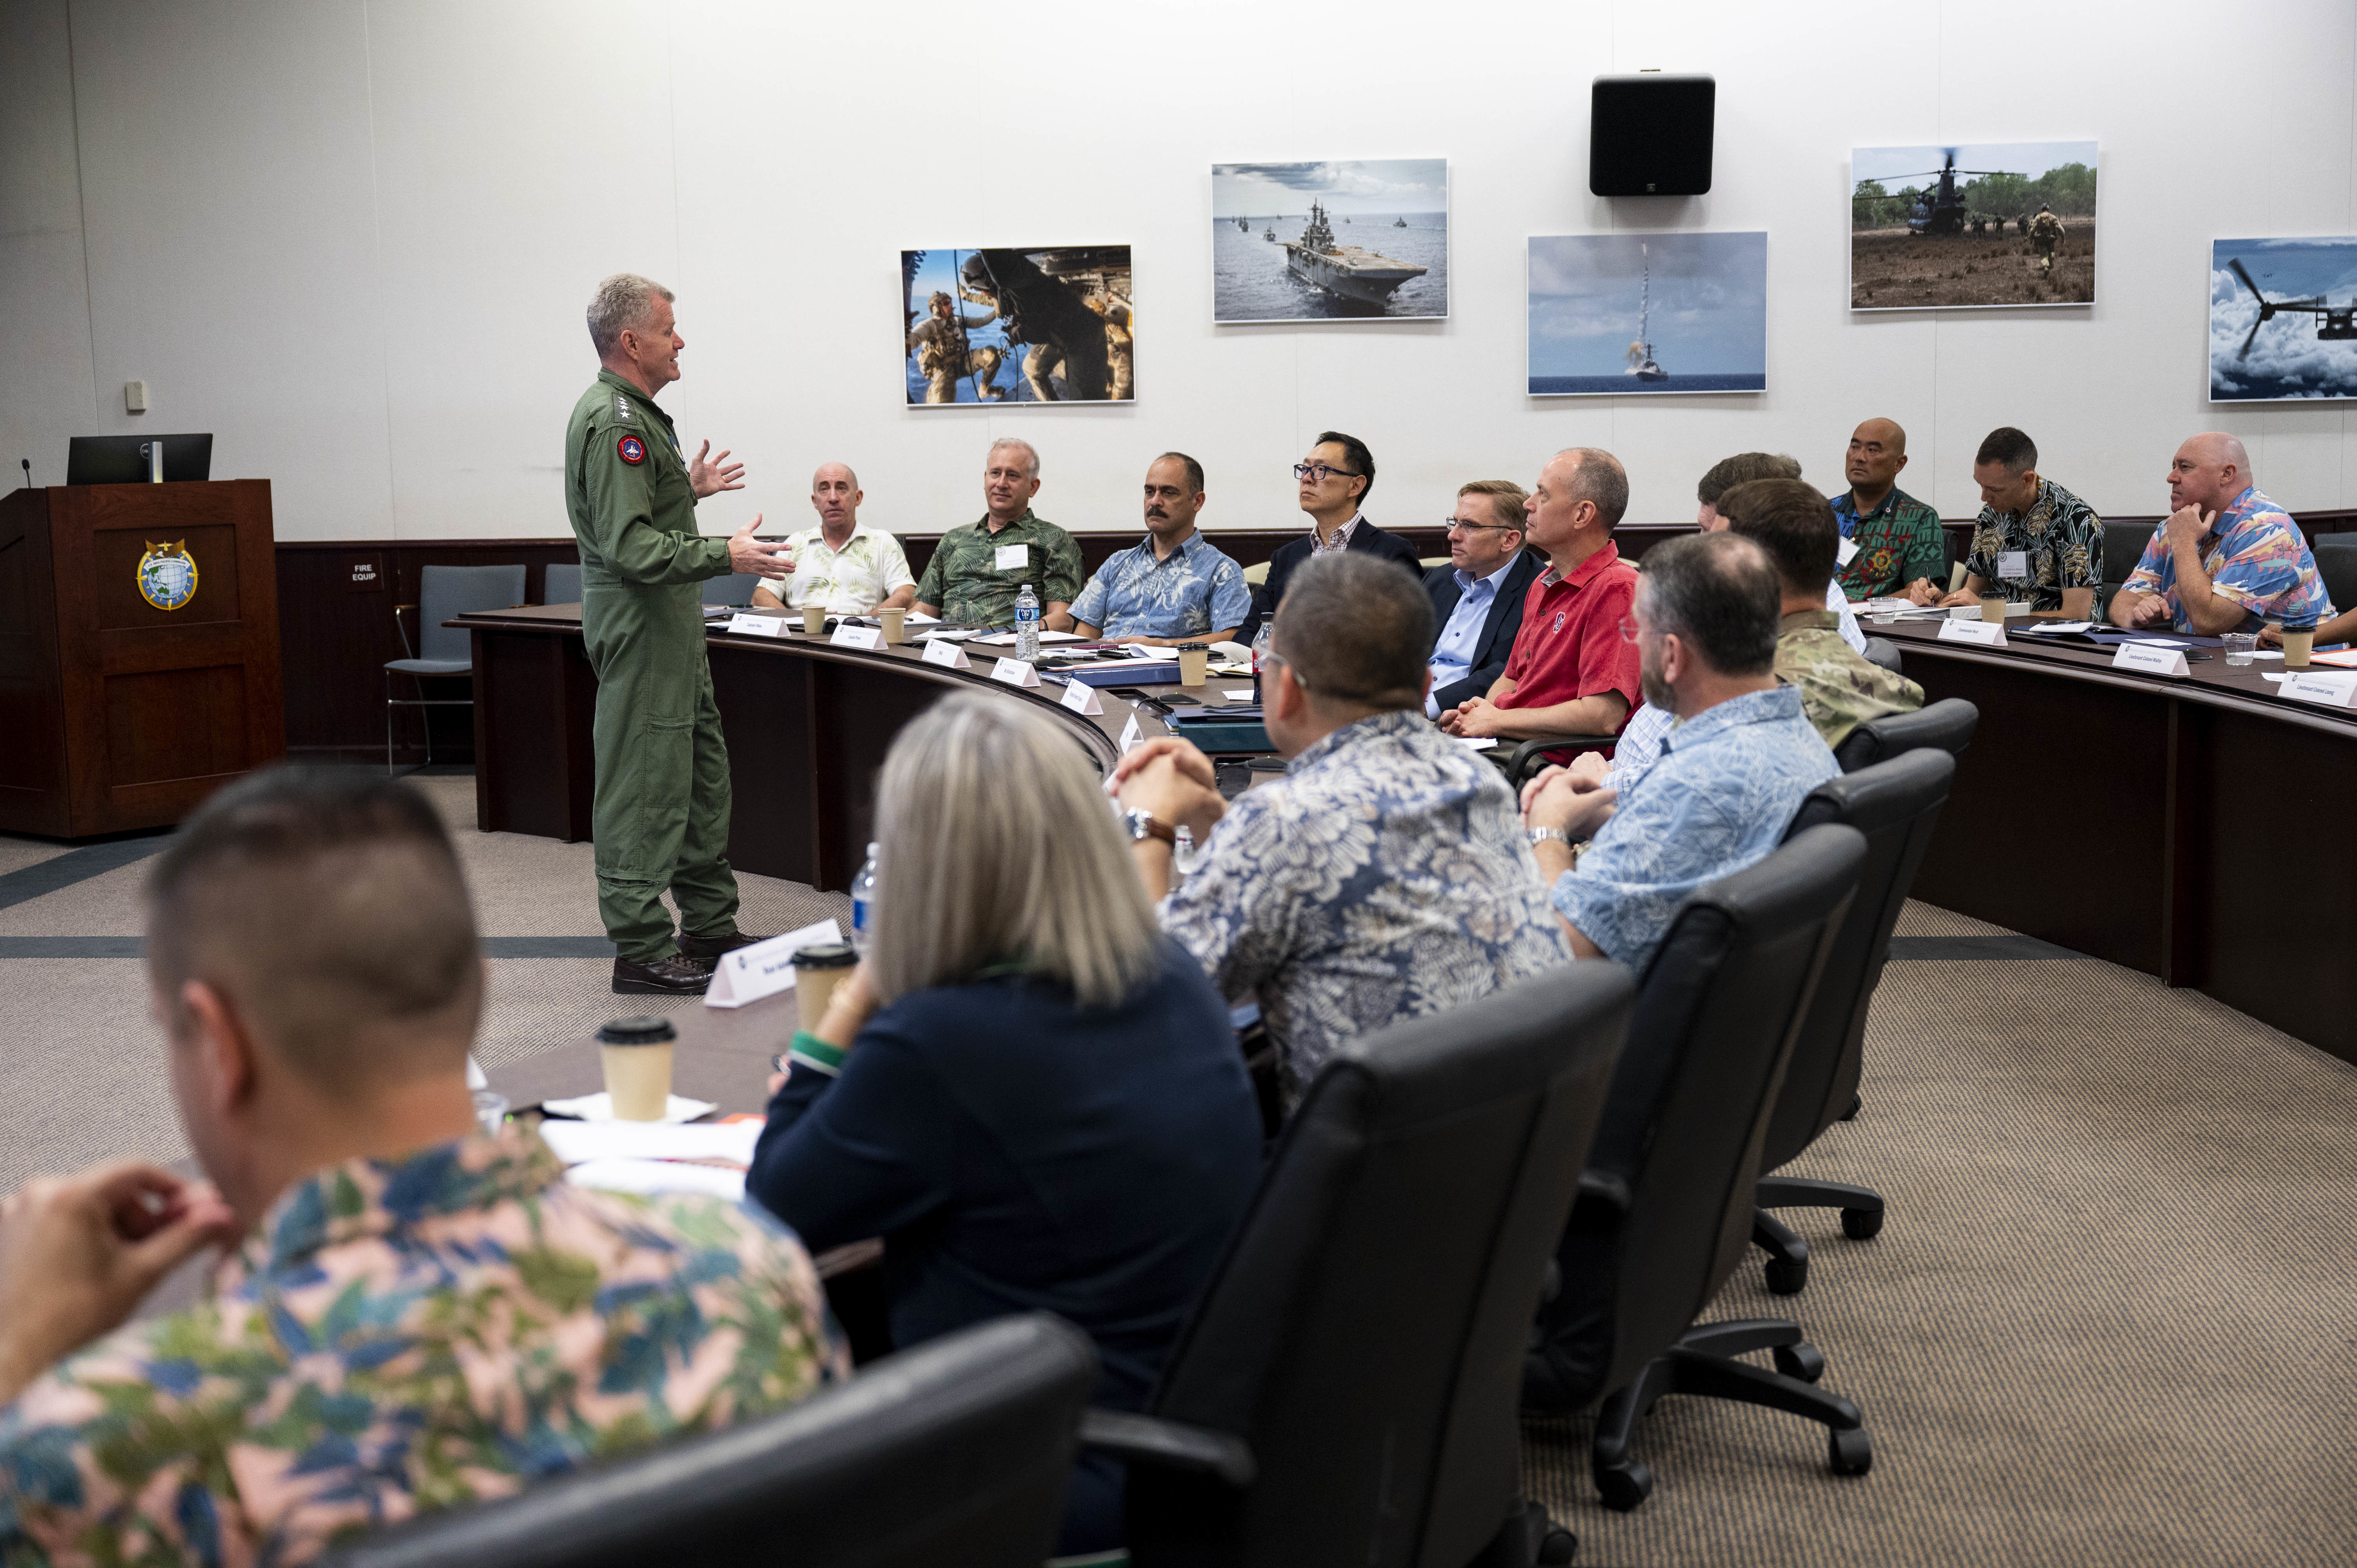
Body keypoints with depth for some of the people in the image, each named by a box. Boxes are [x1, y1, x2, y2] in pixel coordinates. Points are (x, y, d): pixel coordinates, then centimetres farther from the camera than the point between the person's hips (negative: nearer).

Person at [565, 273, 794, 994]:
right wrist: (724, 555, -31)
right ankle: (641, 952, -2)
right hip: (640, 619, -11)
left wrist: (686, 489, 25)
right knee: (643, 785, -7)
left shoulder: (633, 413, 16)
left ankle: (709, 927, 25)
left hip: (668, 619, 11)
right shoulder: (614, 422, -19)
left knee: (701, 774, 16)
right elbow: (629, 546, -26)